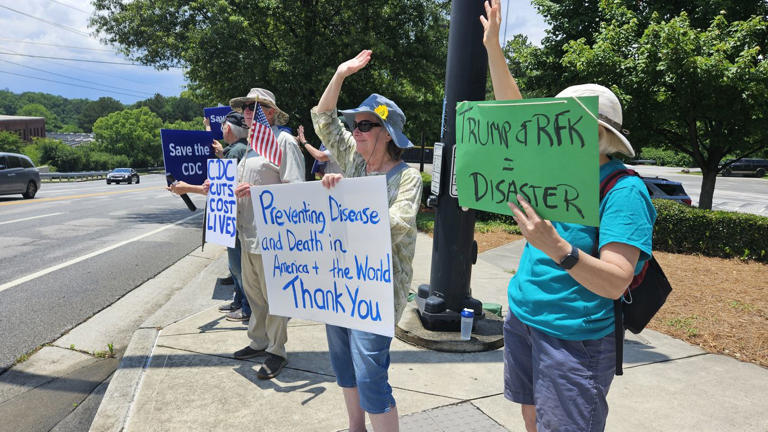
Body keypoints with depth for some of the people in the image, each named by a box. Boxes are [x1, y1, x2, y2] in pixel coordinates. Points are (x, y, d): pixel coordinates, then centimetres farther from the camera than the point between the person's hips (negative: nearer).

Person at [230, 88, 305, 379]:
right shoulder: (254, 143, 18)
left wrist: (256, 191, -25)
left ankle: (276, 351, 16)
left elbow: (295, 189, -18)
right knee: (253, 291, 18)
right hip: (248, 234, 9)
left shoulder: (284, 141, -10)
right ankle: (258, 342, 34)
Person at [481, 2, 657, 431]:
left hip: (574, 337, -7)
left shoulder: (624, 191, -17)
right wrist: (493, 46, 8)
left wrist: (558, 249, -40)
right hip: (522, 318, 7)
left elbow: (616, 283, -25)